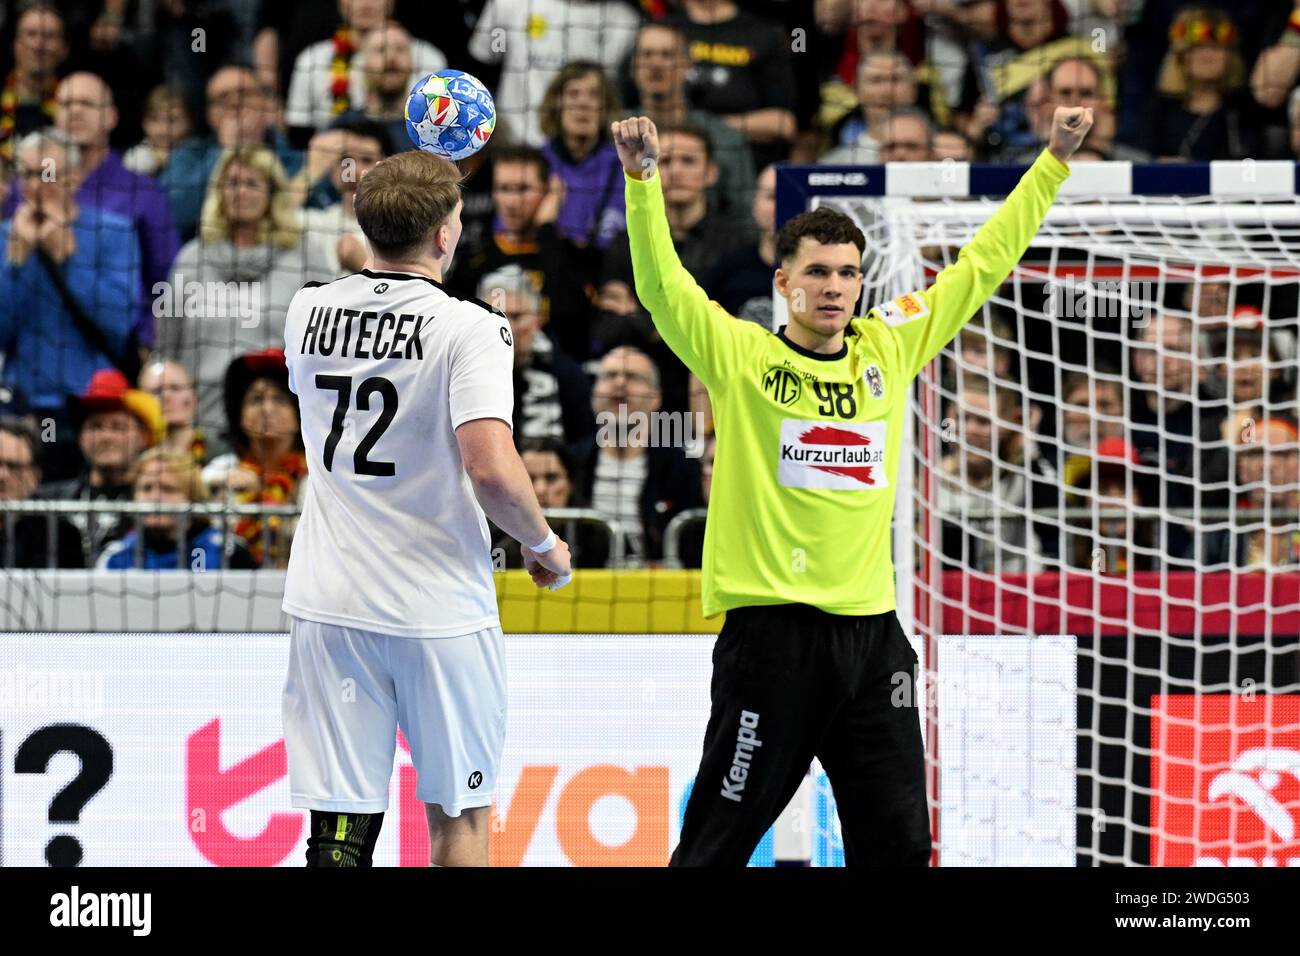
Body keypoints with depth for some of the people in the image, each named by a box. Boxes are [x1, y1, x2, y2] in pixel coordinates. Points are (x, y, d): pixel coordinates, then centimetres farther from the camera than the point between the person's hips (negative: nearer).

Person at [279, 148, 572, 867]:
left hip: (330, 604, 4)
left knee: (340, 832, 1)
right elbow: (491, 468, -24)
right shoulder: (470, 328, -12)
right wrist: (543, 545, -3)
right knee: (458, 818, 11)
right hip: (440, 610, -4)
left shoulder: (308, 312, 4)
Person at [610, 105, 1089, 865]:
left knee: (899, 843, 8)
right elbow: (661, 284, -13)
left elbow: (984, 263, 17)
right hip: (774, 630, -5)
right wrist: (643, 177, -25)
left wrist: (1055, 160, 18)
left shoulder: (888, 351, 10)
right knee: (720, 838, -1)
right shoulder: (742, 357, -1)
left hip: (872, 630, 5)